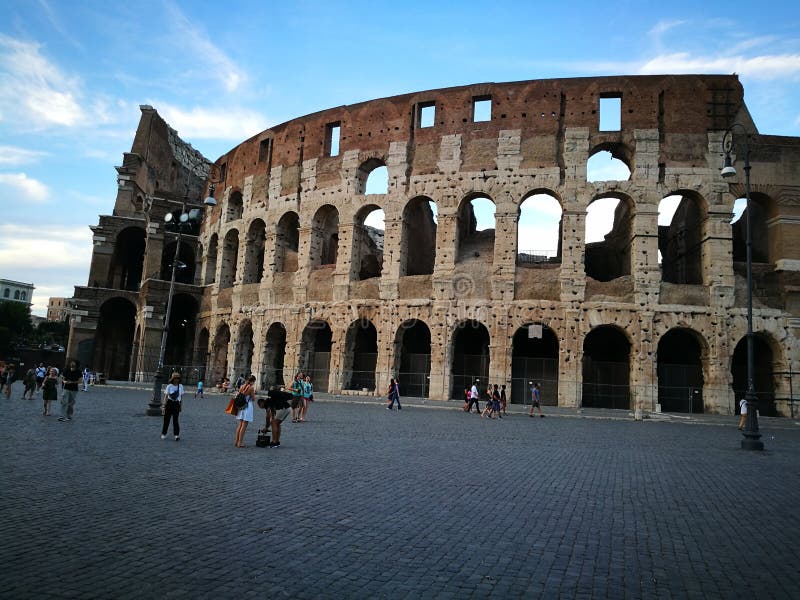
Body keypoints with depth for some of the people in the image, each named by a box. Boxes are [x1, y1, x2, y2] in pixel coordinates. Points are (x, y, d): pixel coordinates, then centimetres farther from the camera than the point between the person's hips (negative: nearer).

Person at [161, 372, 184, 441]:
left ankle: (177, 435, -3)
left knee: (175, 420, -3)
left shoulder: (181, 386, 3)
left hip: (177, 404, 1)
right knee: (166, 419, 7)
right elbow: (166, 396, -4)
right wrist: (164, 406, -8)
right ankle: (164, 434, 21)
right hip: (169, 403, -1)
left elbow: (181, 397, 10)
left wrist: (180, 406, 10)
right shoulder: (169, 386, -5)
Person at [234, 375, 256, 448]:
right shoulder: (251, 387, -12)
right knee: (244, 425, -3)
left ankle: (237, 441, 18)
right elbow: (253, 399, -8)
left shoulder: (242, 386, 7)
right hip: (247, 406, -7)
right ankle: (240, 443, -3)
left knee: (240, 424, 14)